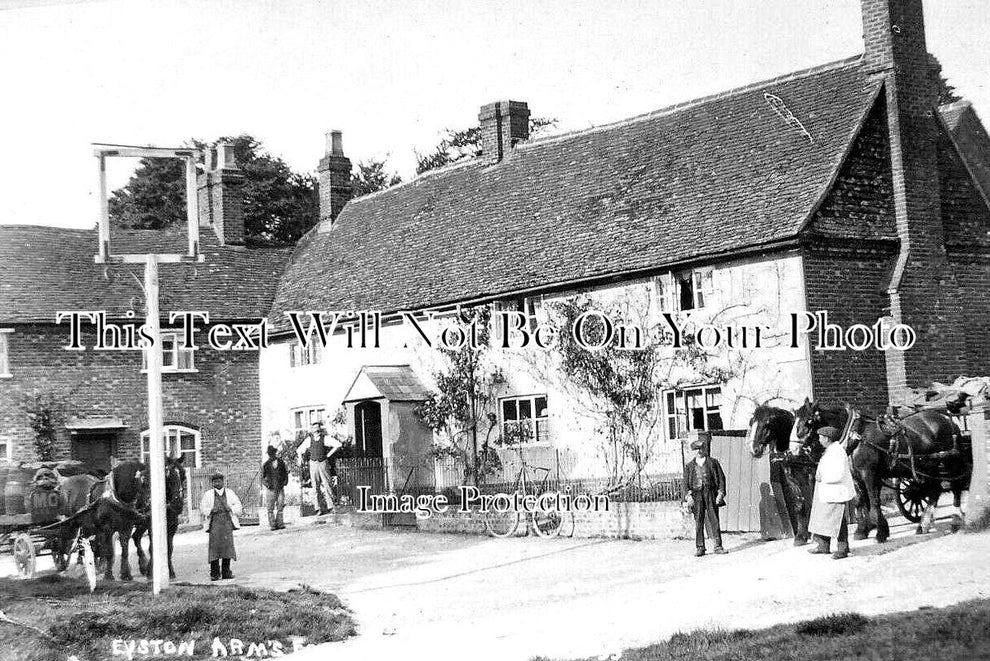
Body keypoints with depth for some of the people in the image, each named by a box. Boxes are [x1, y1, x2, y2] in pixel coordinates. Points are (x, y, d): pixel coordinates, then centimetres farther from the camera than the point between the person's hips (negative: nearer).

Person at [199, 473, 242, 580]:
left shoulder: (230, 493, 13)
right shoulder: (208, 494, 11)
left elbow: (238, 506, 12)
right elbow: (202, 509, 8)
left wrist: (230, 508, -7)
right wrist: (211, 510, -10)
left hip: (227, 522, 1)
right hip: (214, 523, -1)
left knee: (228, 545, -3)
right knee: (214, 546, -9)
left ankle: (226, 572, 6)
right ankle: (214, 573, -4)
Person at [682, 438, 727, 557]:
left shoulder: (713, 462, 10)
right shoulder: (689, 465, 13)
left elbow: (721, 478, 7)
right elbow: (686, 482, 9)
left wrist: (721, 493, -4)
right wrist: (688, 496, -5)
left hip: (711, 494, -1)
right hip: (696, 495, 1)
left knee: (714, 520, -3)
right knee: (698, 522, -1)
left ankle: (718, 546, 2)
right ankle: (700, 548, 2)